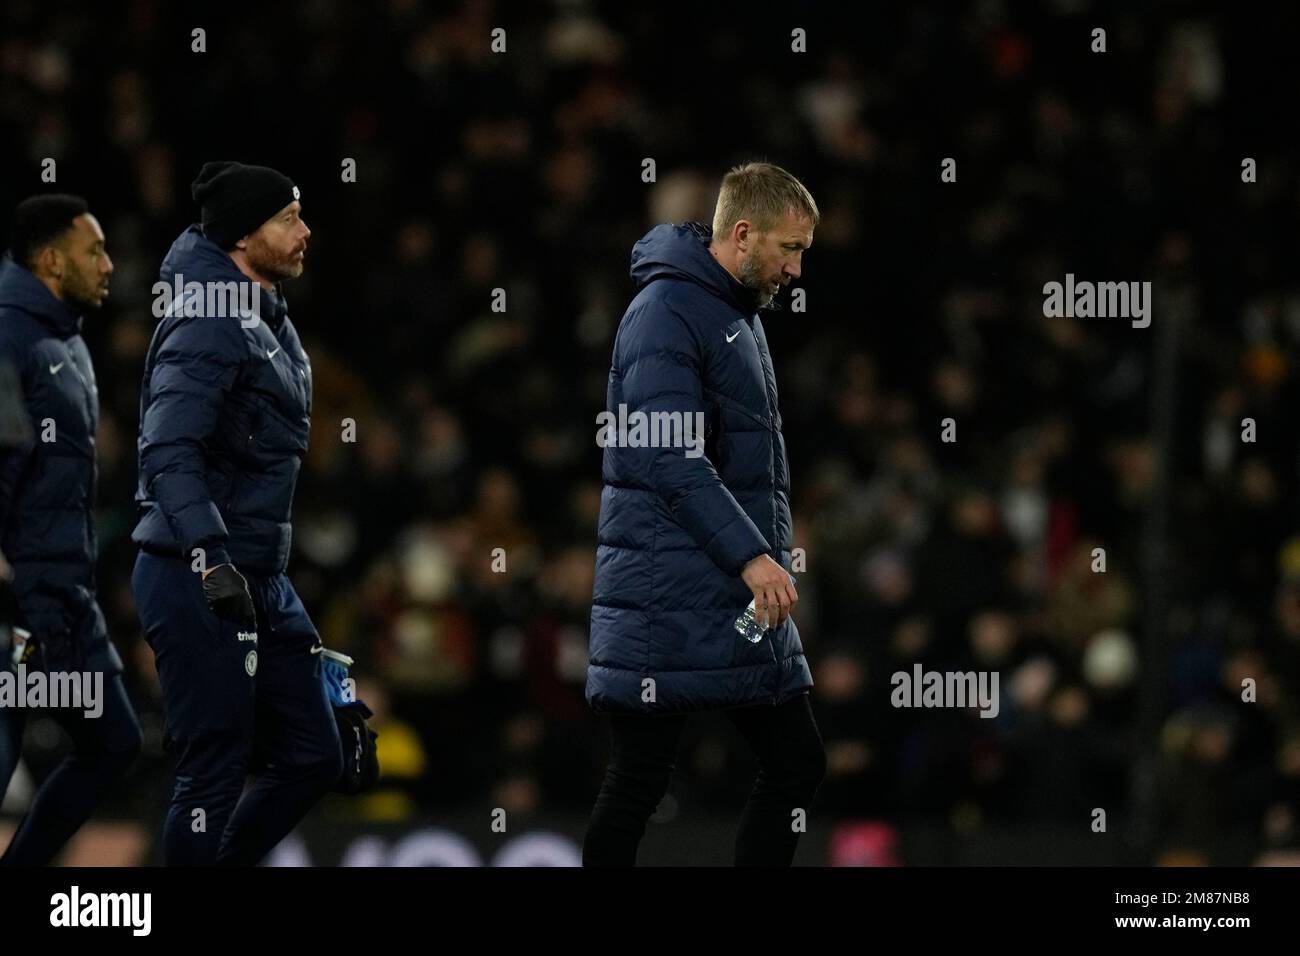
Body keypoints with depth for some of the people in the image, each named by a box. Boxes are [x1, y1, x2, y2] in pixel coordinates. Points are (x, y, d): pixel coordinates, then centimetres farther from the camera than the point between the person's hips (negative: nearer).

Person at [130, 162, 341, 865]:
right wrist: (212, 561, -34)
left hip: (261, 581, 10)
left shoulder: (269, 318, 14)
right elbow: (168, 455, -26)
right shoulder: (209, 324, -16)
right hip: (199, 586, -10)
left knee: (312, 759, 10)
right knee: (214, 774, -6)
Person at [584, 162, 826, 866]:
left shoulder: (741, 316, 19)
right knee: (636, 784, -4)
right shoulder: (666, 312, -12)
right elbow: (670, 460, -22)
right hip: (669, 605, -10)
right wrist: (750, 554, -27)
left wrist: (772, 556, 20)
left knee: (796, 765, 8)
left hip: (747, 600, 10)